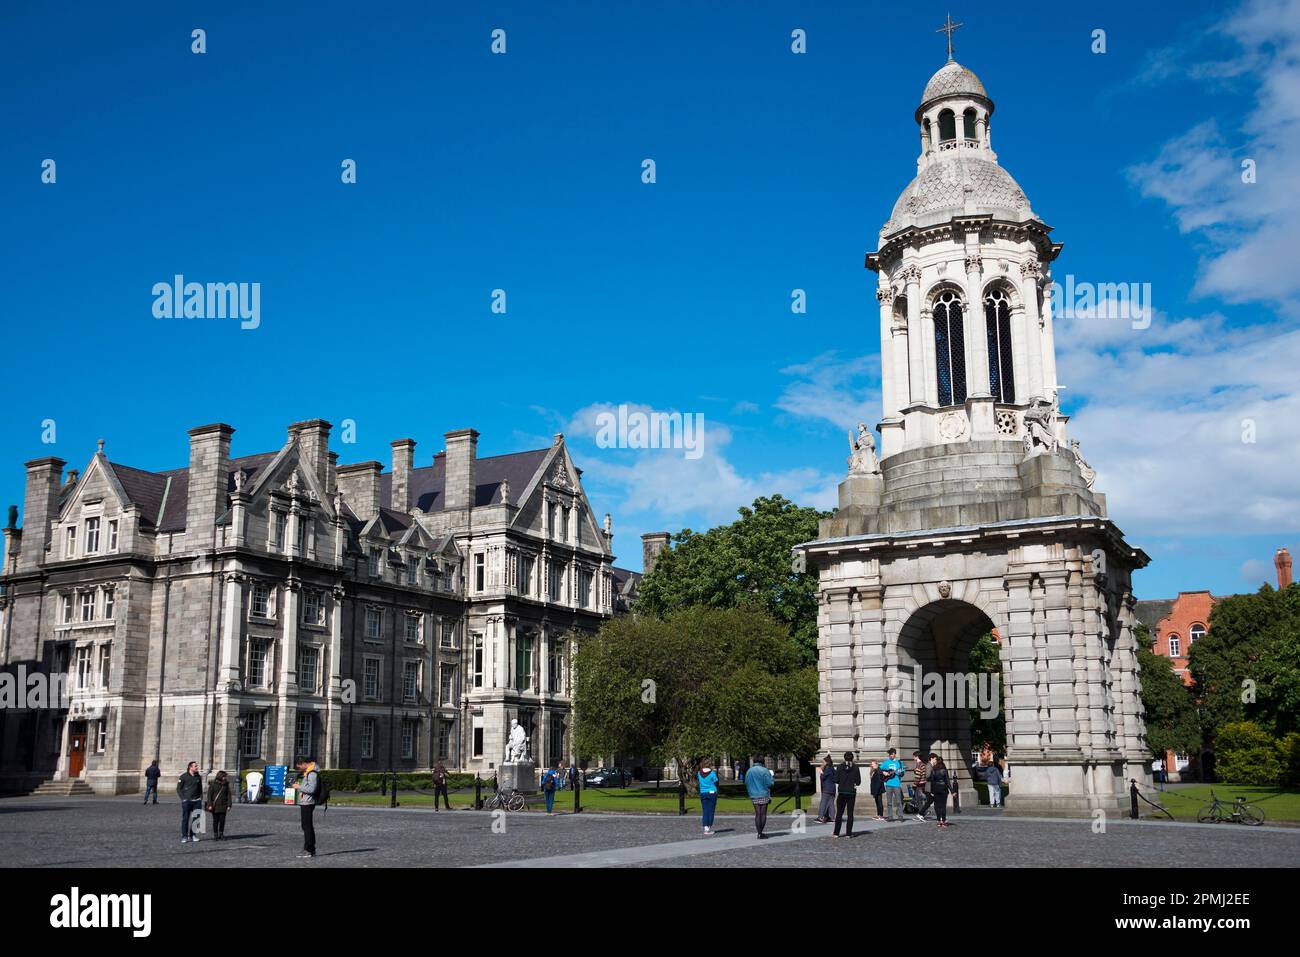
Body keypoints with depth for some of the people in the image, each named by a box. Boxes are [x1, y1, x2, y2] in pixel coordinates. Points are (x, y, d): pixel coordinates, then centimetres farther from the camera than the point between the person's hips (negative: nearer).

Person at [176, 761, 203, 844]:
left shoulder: (198, 777, 9)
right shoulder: (184, 777, -3)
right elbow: (178, 788, 0)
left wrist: (201, 798, 8)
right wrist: (183, 798, -8)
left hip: (197, 801, 4)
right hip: (186, 801, -4)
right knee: (185, 819, -1)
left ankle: (193, 835, 15)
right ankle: (184, 836, 6)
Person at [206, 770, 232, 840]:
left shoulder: (226, 784, 6)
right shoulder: (213, 784, -3)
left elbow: (228, 795, 7)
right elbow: (209, 794, -4)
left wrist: (229, 805, 2)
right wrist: (210, 805, -10)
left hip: (223, 806, 2)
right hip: (215, 806, -2)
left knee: (222, 820, 0)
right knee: (215, 820, 2)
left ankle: (221, 834, 14)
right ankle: (215, 835, 11)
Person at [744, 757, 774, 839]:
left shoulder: (749, 772, 7)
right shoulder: (764, 771, -9)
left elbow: (747, 784, 10)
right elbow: (769, 783, -10)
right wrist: (770, 775, 7)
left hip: (754, 796, 4)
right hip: (764, 795, -4)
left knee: (757, 814, 6)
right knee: (763, 814, 2)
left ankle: (759, 833, 4)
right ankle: (761, 833, 0)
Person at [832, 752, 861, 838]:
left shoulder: (840, 767, -5)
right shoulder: (855, 768, -5)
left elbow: (836, 780, -5)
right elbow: (858, 782, -3)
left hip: (842, 793, 0)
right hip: (851, 792, 0)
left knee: (839, 813, 6)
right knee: (850, 813, 7)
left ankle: (836, 833, 5)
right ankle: (848, 833, 6)